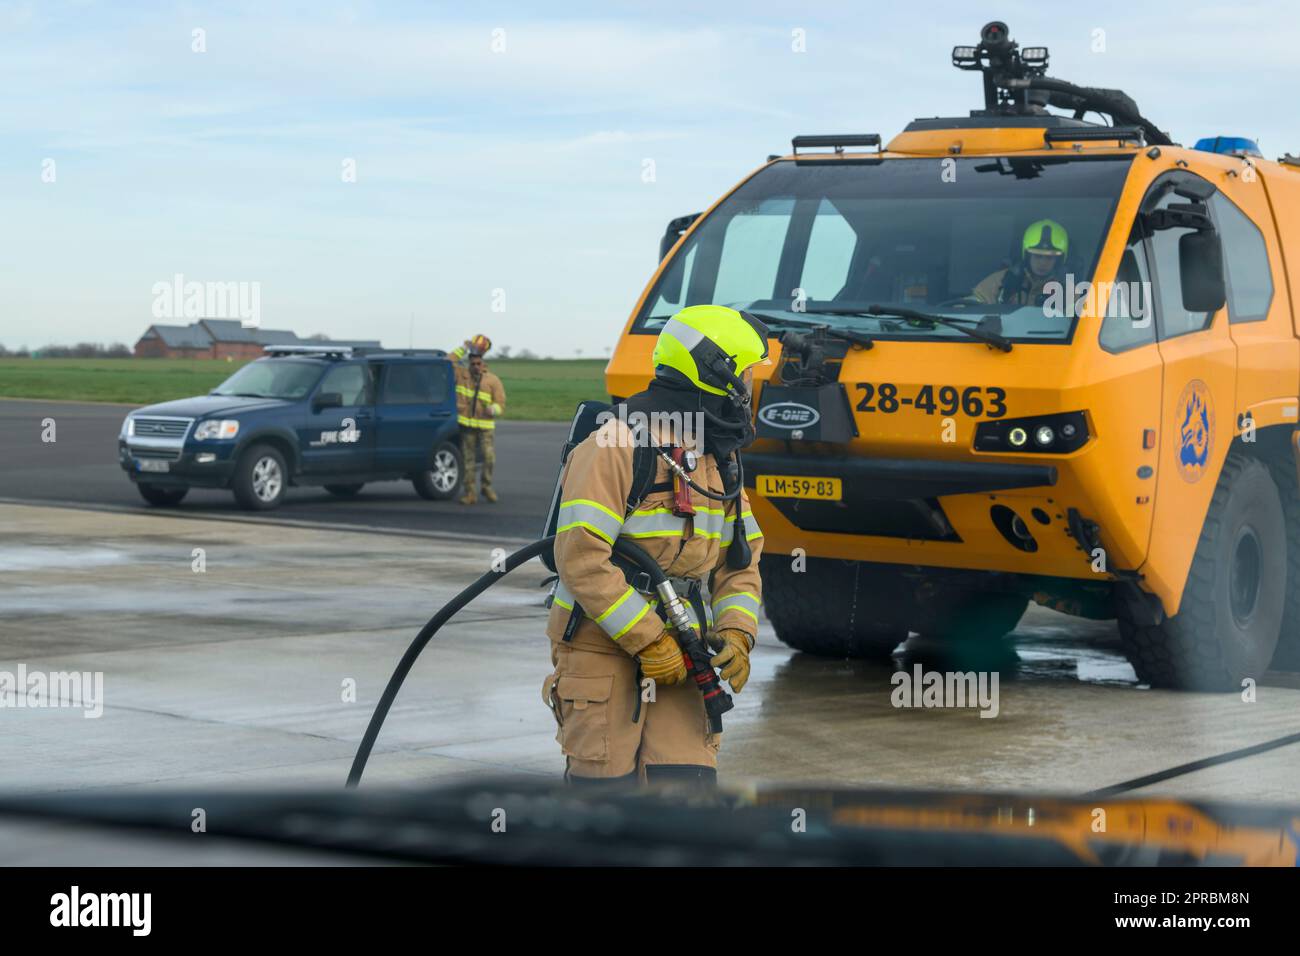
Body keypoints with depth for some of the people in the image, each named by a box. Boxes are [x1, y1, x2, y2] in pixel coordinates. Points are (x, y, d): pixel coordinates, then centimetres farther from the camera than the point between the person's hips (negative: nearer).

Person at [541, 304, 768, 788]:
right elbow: (581, 558, -19)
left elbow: (740, 565, 17)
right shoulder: (614, 448, -12)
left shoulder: (719, 460, 14)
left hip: (675, 662, 7)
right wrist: (649, 640, -18)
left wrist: (735, 634, -1)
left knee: (689, 782, -4)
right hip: (604, 654, -6)